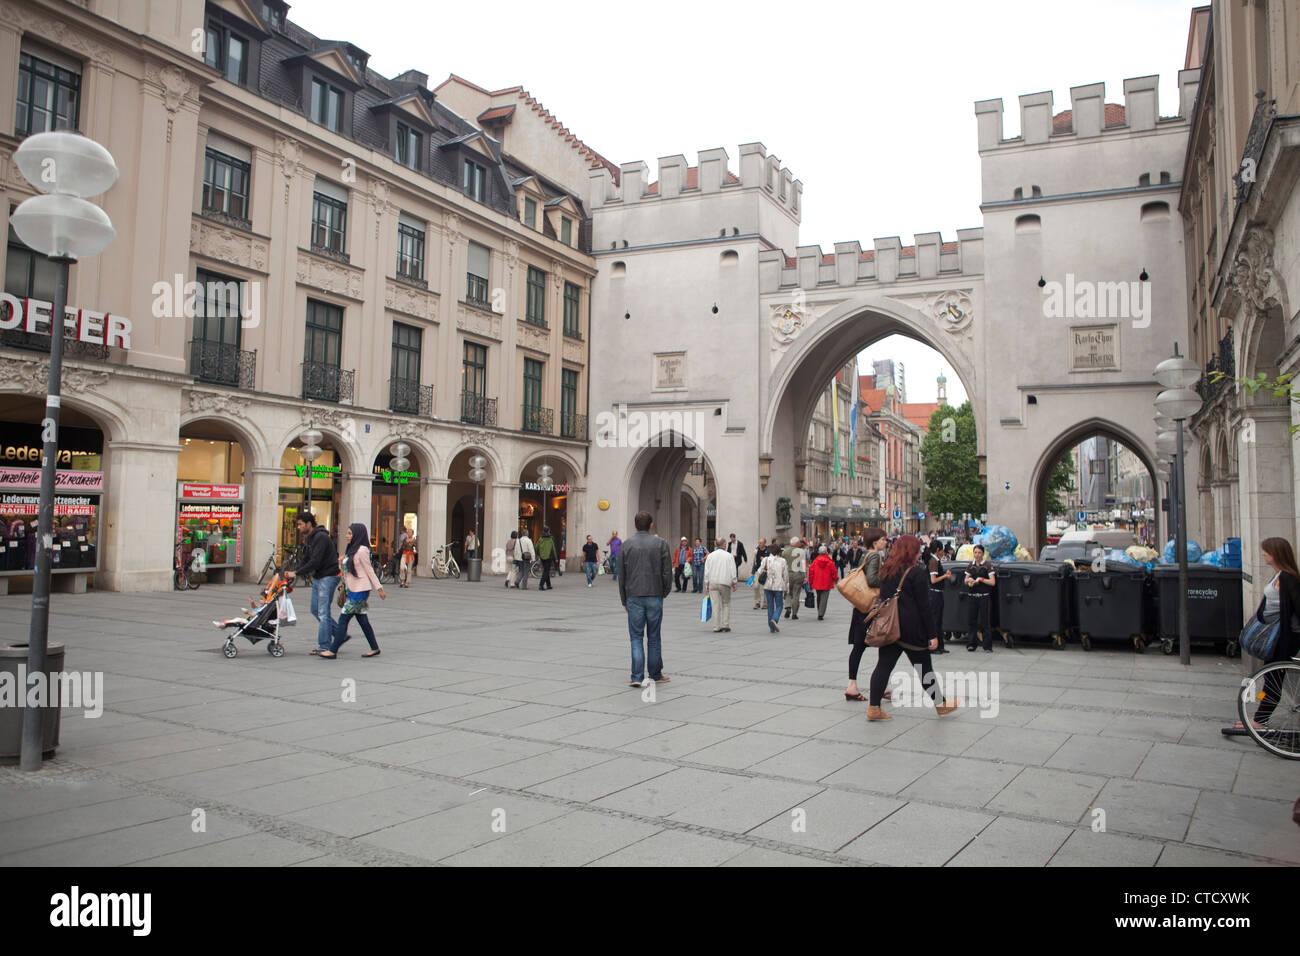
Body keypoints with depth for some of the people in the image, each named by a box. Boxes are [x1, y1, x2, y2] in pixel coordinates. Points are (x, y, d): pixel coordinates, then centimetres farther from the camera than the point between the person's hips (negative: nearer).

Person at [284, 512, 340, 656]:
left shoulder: (321, 537, -17)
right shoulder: (310, 538, 14)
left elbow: (315, 562, -24)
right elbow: (305, 559, 13)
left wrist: (296, 573, -20)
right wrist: (292, 572, -3)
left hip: (328, 577, -10)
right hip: (317, 578, 10)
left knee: (323, 613, -8)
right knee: (315, 610, 13)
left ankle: (324, 647, -3)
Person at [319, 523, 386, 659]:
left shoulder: (362, 551, -13)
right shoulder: (351, 550, 14)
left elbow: (369, 571, -10)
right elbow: (345, 570, 18)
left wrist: (379, 588, -8)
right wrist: (341, 562, -1)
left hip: (360, 590, -9)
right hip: (352, 590, 9)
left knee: (343, 619, -7)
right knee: (362, 620, 12)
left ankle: (333, 651, -3)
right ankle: (374, 648, 19)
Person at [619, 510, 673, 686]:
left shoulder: (627, 544, 0)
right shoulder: (660, 543, -1)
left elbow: (622, 575, 2)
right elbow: (667, 572, -3)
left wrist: (624, 601, 10)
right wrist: (665, 592, 13)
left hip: (634, 597, 0)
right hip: (655, 596, 0)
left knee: (636, 637, 4)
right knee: (654, 637, 11)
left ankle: (637, 677, -4)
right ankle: (655, 675, 19)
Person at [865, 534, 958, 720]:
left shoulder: (886, 570, 8)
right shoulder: (916, 573, -12)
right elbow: (924, 606, -11)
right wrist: (932, 634, -8)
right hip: (911, 630, -6)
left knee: (884, 665, 5)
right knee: (924, 668, 8)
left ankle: (874, 708, 2)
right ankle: (941, 705, 23)